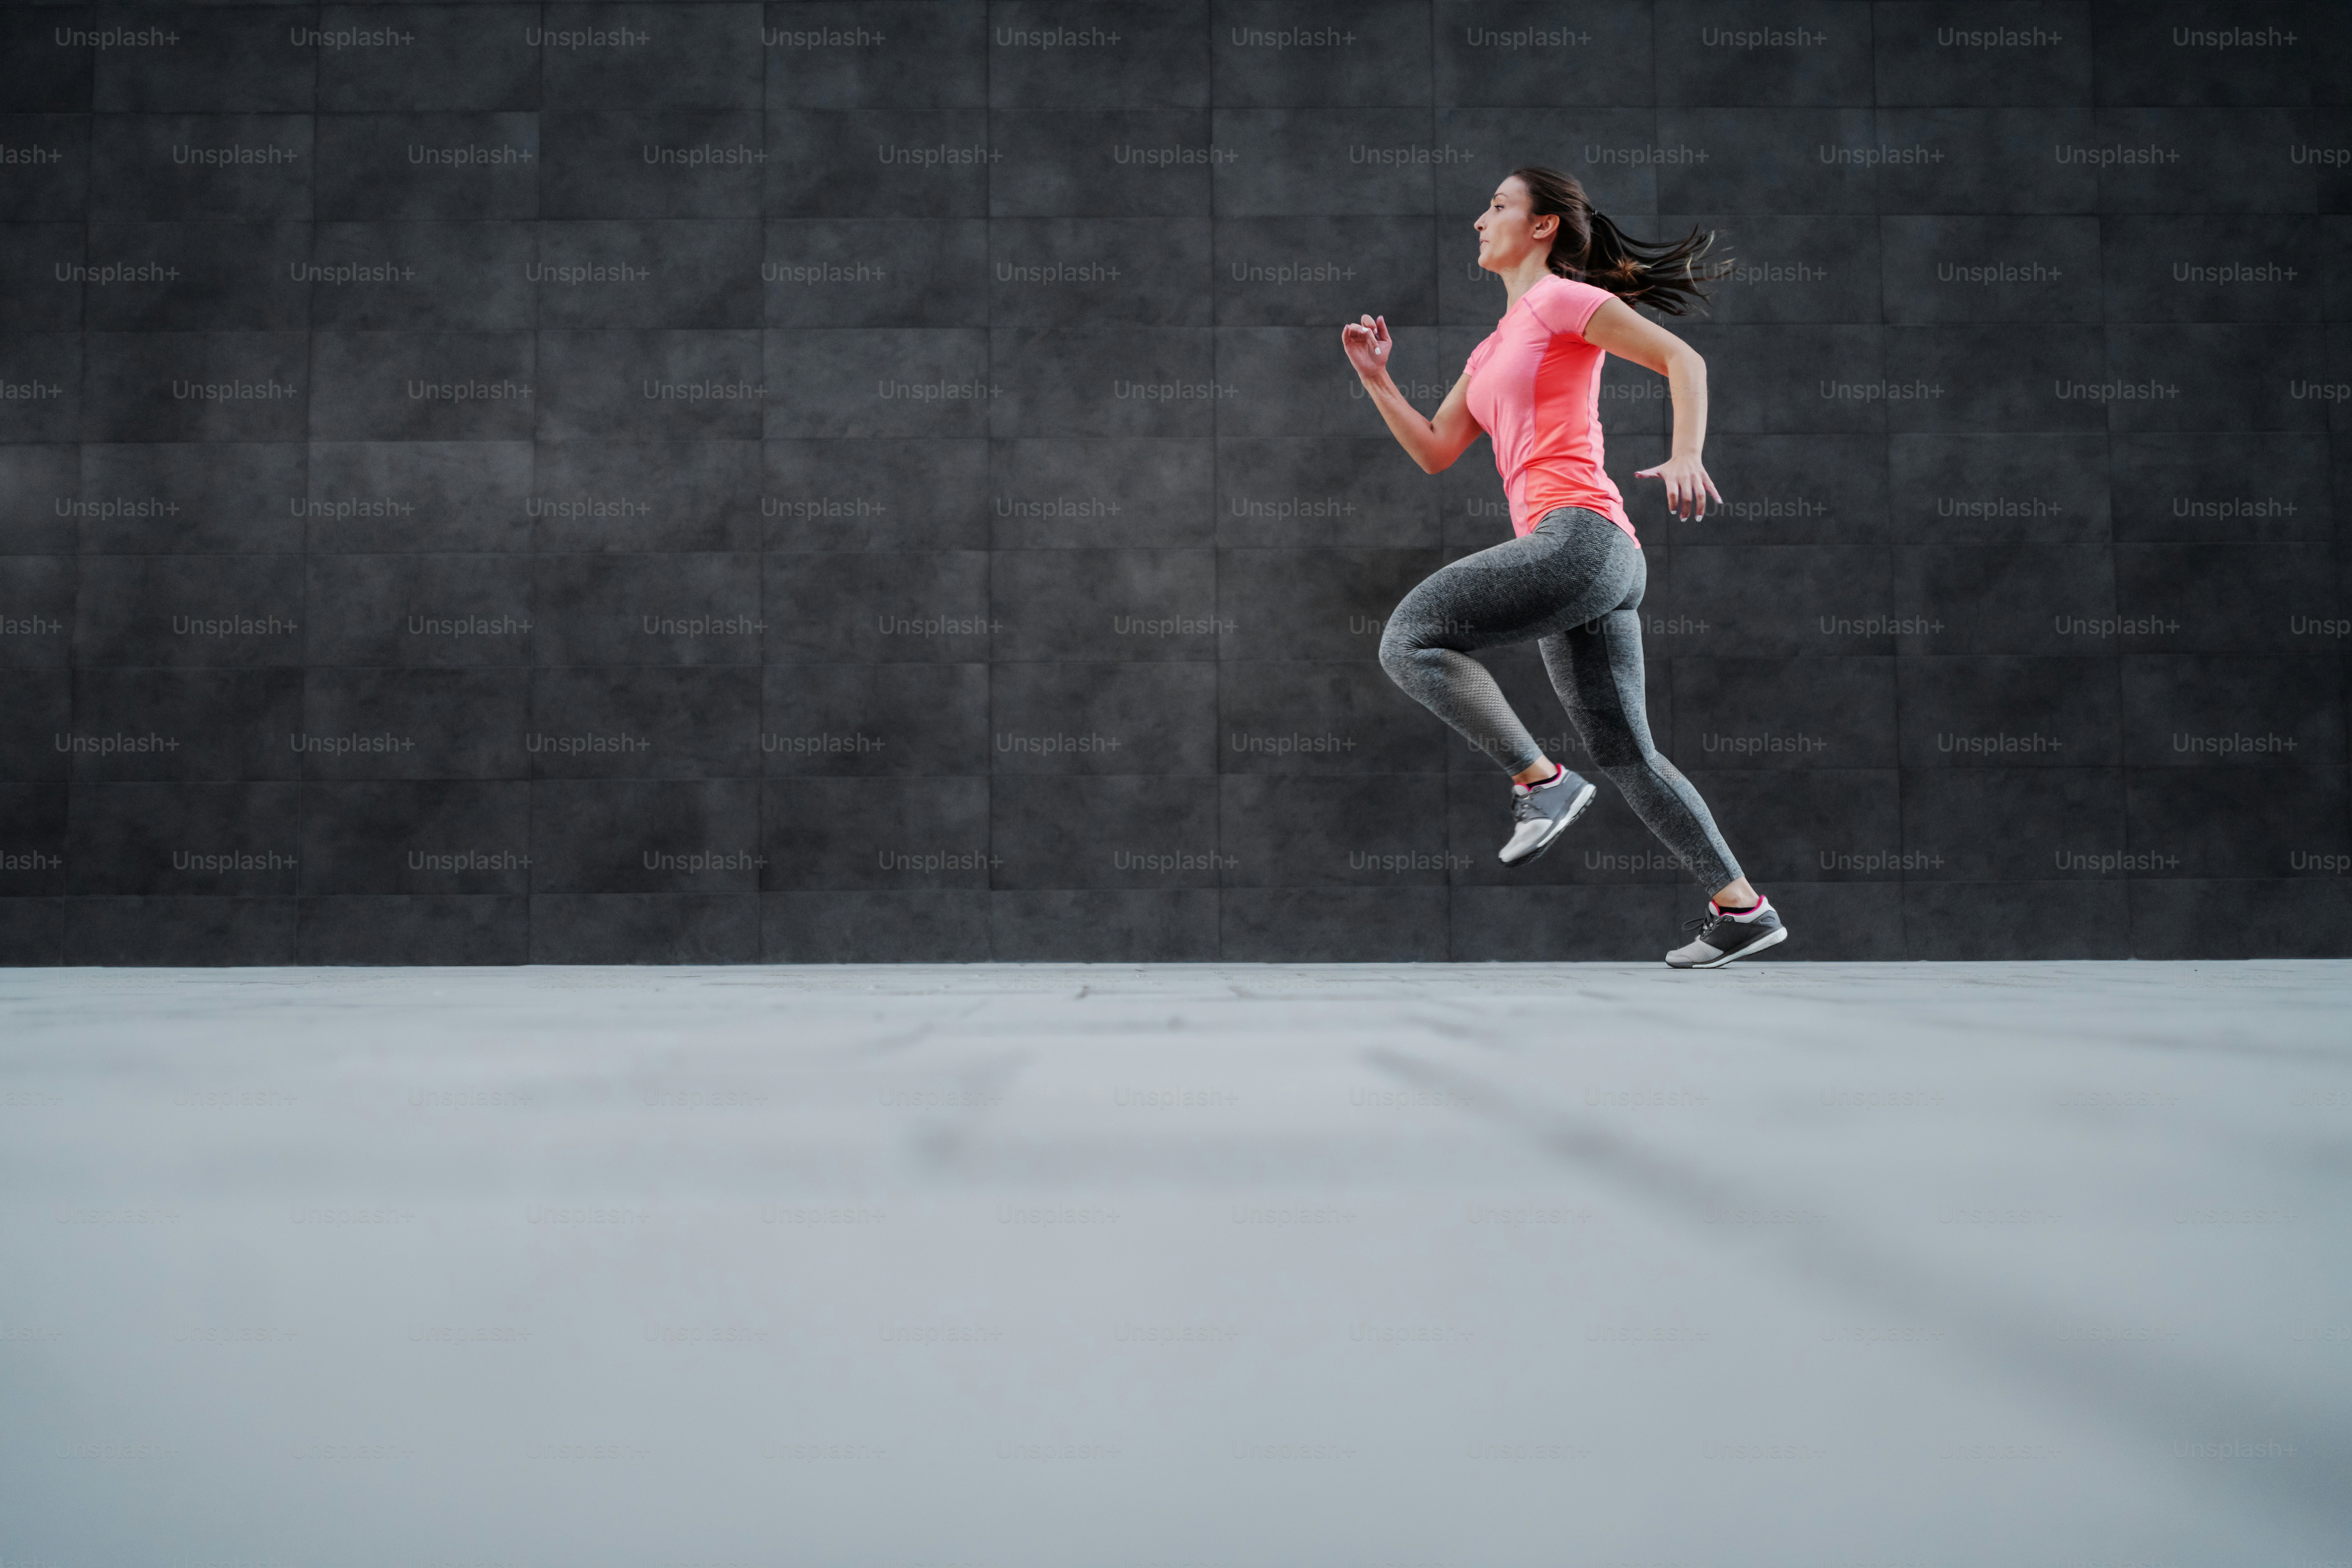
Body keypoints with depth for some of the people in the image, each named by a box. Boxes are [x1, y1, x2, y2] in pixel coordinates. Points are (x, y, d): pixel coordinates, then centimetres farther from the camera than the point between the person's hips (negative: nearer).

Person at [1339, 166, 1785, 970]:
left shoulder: (1562, 299, 2)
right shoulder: (1495, 347, 27)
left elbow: (1682, 359, -7)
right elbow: (1435, 452, 28)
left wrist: (1686, 457, -22)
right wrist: (1377, 379, 18)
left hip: (1581, 534, -9)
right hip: (1574, 556, 9)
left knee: (1409, 639, -15)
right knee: (1624, 754, 9)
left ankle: (1542, 781, -13)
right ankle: (1742, 907, 13)